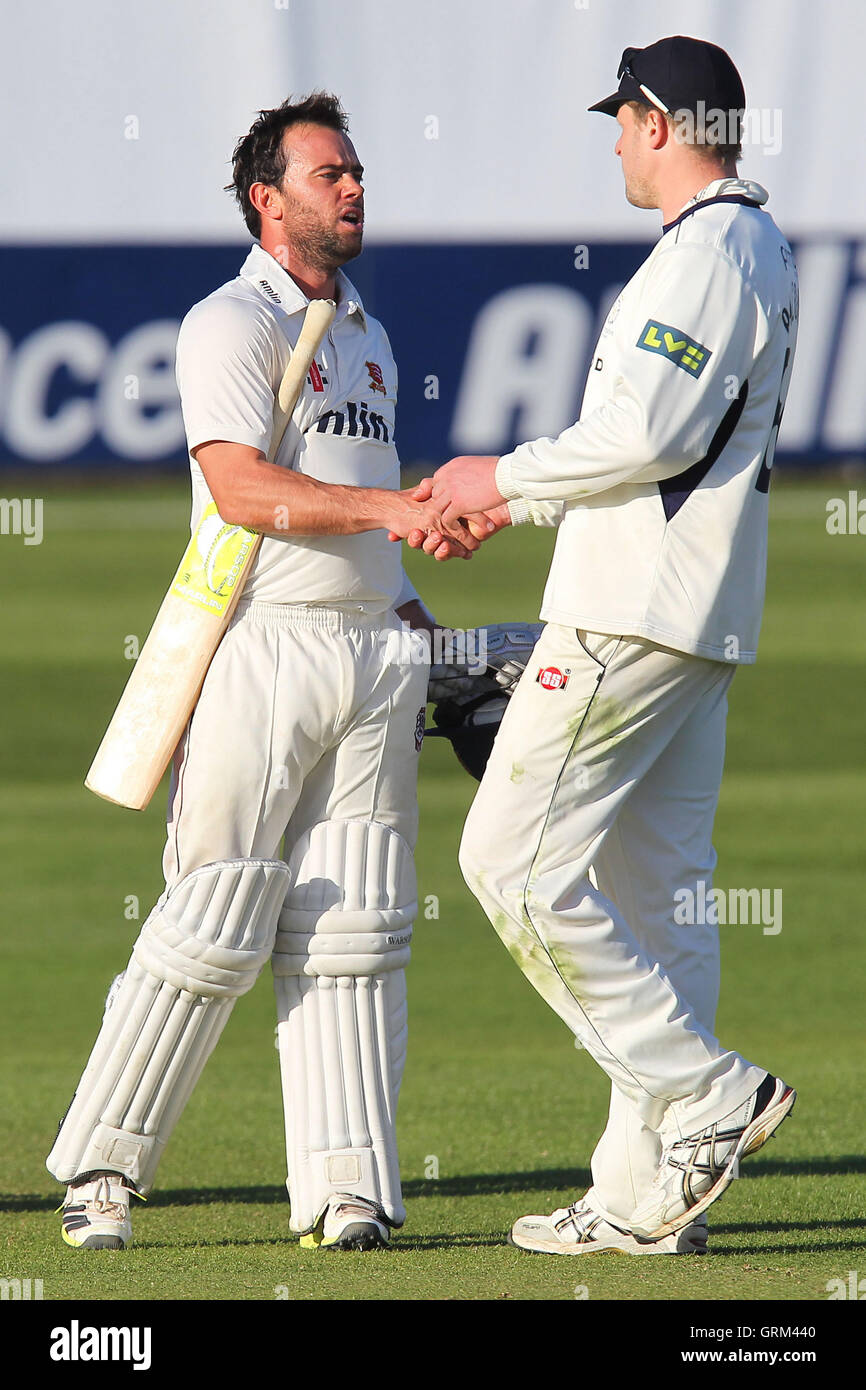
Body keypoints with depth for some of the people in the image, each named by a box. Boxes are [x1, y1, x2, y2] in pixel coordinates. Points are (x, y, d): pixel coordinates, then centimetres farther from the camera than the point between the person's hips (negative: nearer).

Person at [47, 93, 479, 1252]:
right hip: (262, 649, -7)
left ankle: (347, 1189, -2)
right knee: (214, 926, -7)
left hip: (370, 655, 7)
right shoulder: (229, 327, -5)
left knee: (353, 931, 0)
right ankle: (102, 1168, 2)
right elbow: (243, 489, -18)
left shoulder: (366, 337, 21)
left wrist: (402, 600, 12)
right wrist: (388, 508, -27)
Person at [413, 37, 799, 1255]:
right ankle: (648, 1194, 8)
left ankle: (706, 1099, -11)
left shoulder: (706, 252, -14)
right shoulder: (758, 248, 19)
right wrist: (507, 504, 21)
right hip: (701, 614, 10)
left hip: (636, 616, -10)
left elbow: (649, 435, -23)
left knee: (518, 864, -9)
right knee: (657, 884, 9)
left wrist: (508, 478, -8)